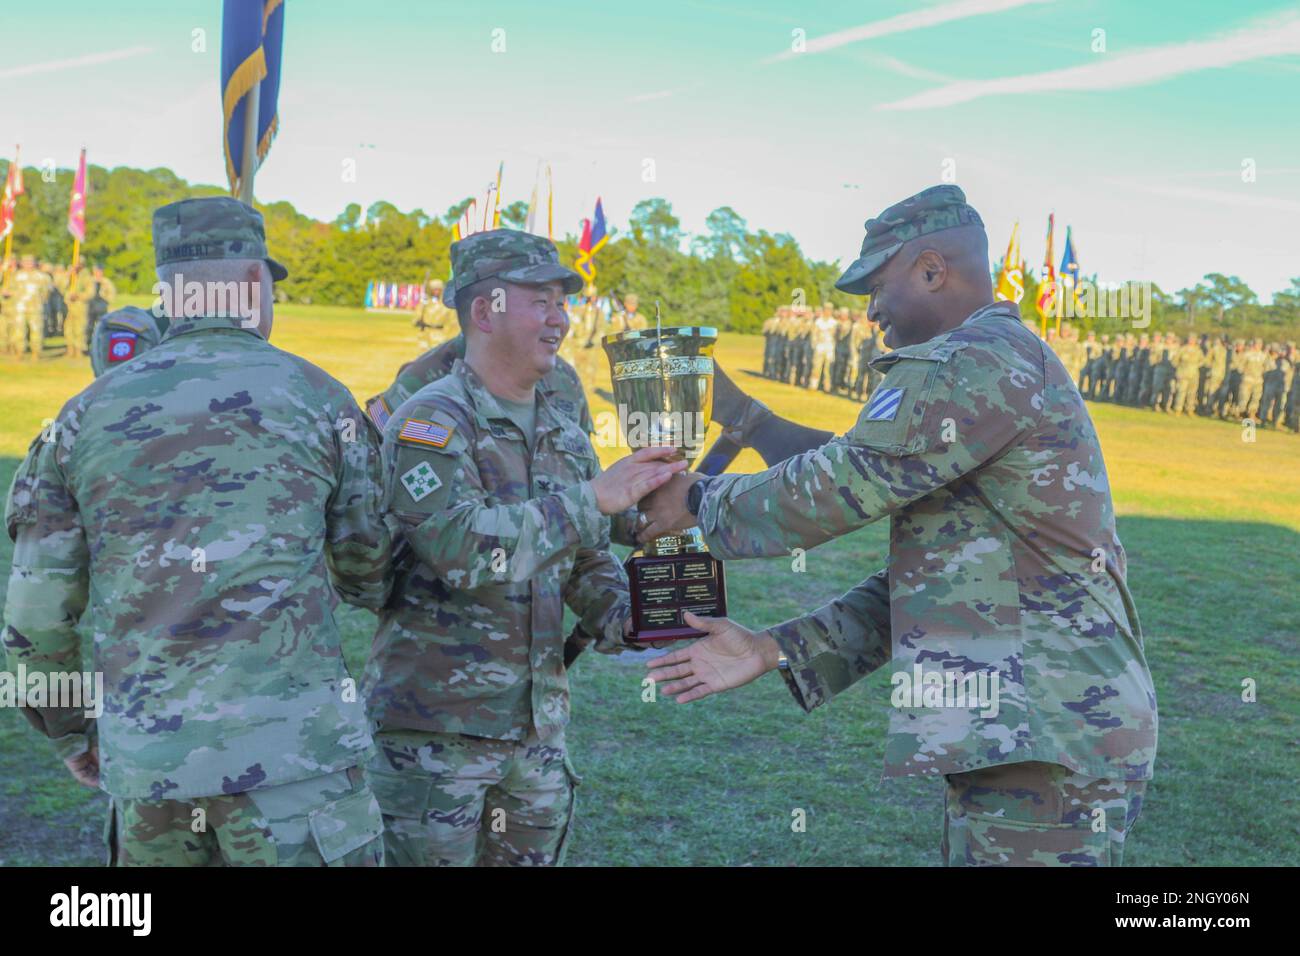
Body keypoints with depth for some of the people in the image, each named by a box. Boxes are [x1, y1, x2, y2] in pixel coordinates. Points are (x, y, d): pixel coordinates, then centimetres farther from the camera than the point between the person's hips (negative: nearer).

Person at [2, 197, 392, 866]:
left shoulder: (88, 413, 7)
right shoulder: (315, 397, 0)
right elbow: (366, 571, 11)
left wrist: (68, 731, 24)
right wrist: (375, 590, 35)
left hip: (145, 756, 4)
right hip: (290, 745, -4)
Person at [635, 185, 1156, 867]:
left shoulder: (975, 363, -13)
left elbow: (833, 491, -14)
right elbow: (918, 581, 17)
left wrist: (698, 502, 4)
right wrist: (774, 651, 11)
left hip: (1045, 747, -10)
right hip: (1012, 735, 10)